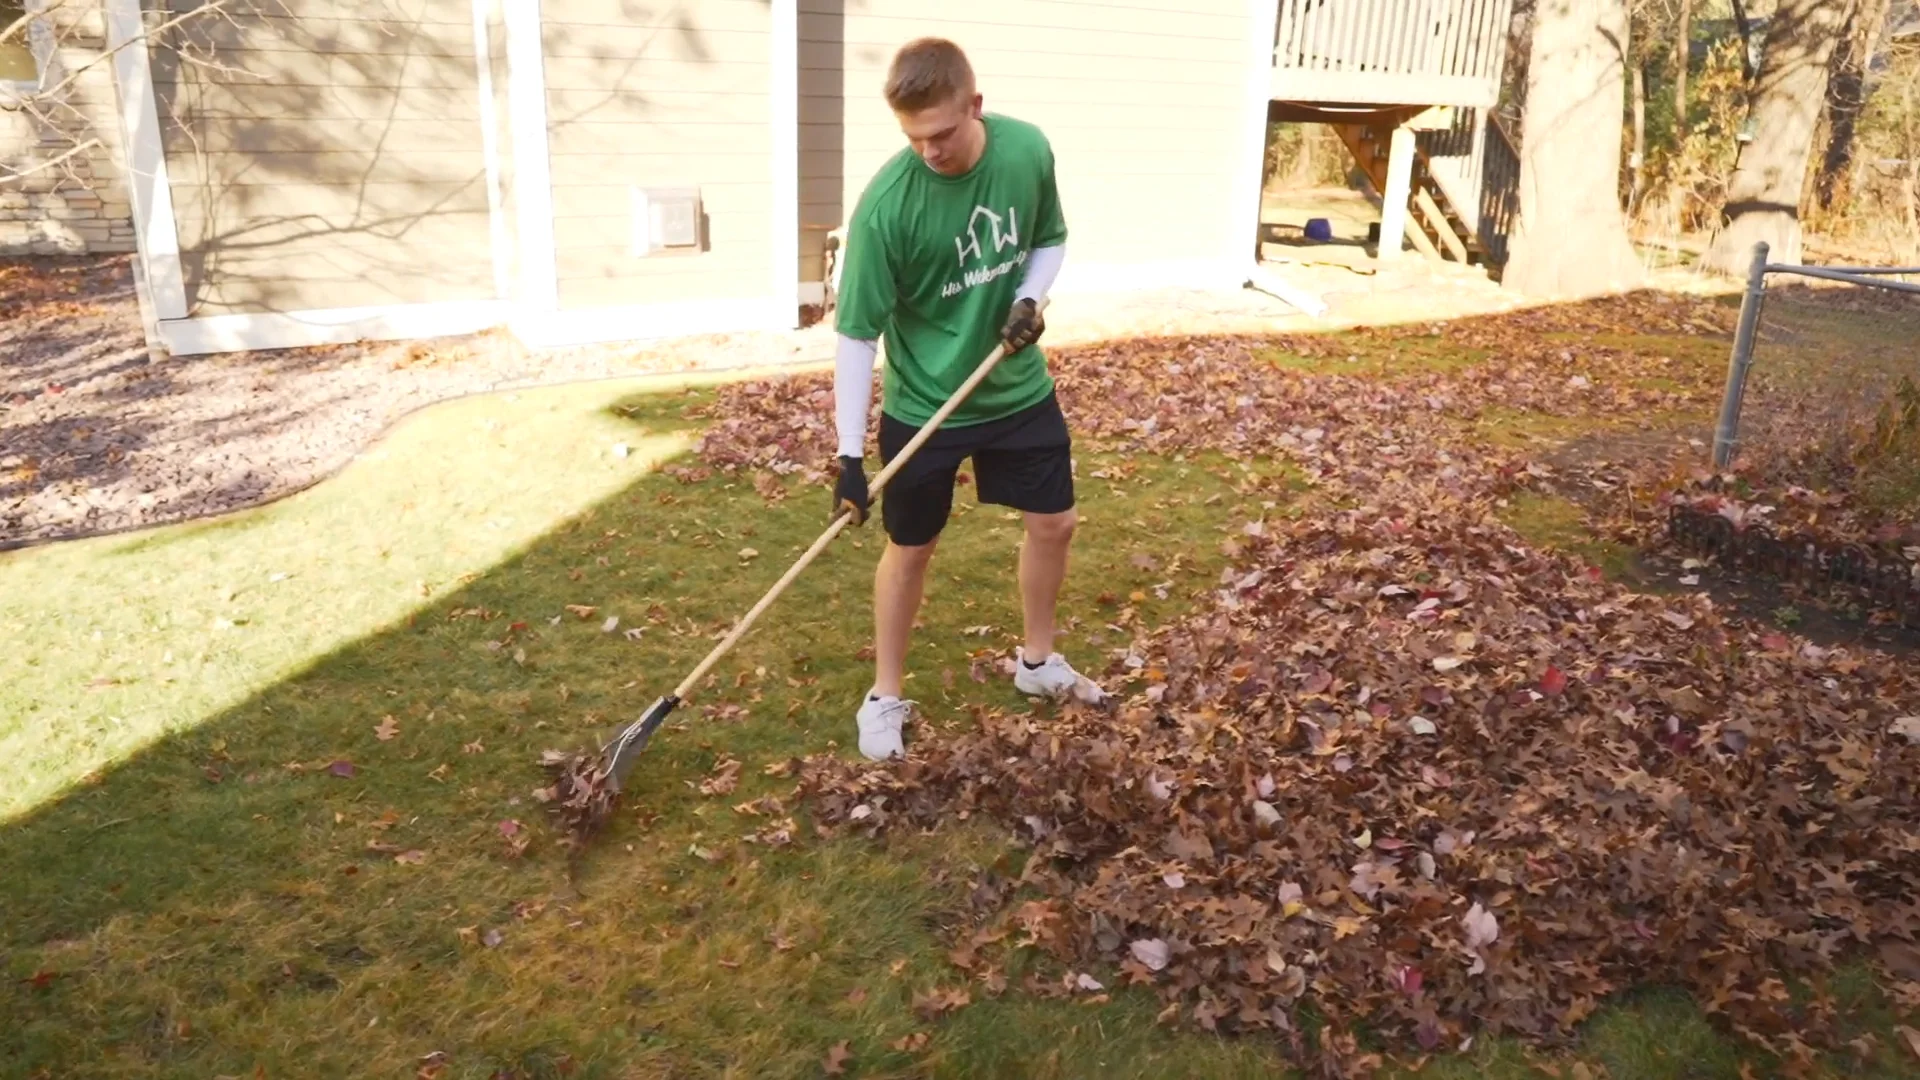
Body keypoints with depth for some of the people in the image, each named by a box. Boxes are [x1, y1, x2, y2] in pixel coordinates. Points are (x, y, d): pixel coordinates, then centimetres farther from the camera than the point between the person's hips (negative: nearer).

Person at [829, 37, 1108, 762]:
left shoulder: (1028, 151, -13)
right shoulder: (886, 205, -25)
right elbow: (856, 335, -22)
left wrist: (1030, 298, -16)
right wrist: (850, 454, -25)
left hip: (1018, 387, 5)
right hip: (923, 405, -4)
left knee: (1055, 523, 14)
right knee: (911, 549, 6)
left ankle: (1037, 661, 38)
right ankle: (886, 697, 27)